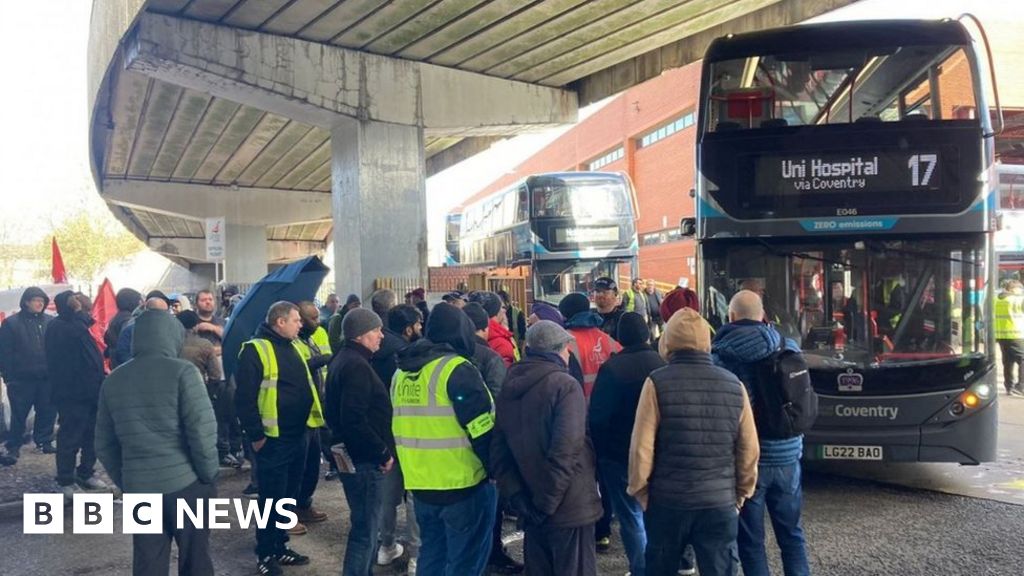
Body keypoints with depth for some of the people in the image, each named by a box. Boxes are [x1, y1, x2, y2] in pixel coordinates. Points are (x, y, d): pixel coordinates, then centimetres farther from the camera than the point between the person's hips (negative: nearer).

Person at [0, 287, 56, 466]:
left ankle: (44, 442, 24)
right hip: (22, 379, -2)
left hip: (47, 378, 2)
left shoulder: (51, 322, 4)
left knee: (47, 412, 9)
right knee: (19, 415, 2)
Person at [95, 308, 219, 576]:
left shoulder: (113, 380, 7)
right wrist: (210, 474, -4)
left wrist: (124, 481, 19)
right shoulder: (182, 371, -10)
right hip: (186, 483, -4)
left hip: (138, 487, 5)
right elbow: (203, 431, -16)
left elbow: (104, 444, 11)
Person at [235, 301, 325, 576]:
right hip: (274, 439, -8)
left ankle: (281, 547, 30)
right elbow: (245, 398, -16)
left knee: (289, 496, 17)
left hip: (299, 435, 8)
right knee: (272, 499, 3)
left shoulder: (294, 347, 13)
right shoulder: (255, 350, -13)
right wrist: (256, 435, -17)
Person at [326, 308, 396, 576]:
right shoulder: (356, 366, -20)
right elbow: (355, 420, -28)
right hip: (364, 460, -11)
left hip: (352, 455, 11)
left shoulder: (343, 359, 13)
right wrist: (383, 453, -18)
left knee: (366, 524, 22)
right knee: (366, 529, -1)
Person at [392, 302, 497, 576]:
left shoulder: (402, 371, 9)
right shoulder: (458, 370, -16)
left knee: (432, 553, 20)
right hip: (463, 485, -7)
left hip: (420, 484, 7)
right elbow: (483, 432, -18)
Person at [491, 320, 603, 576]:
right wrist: (547, 503, -15)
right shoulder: (565, 385, -14)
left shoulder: (508, 388, 6)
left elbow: (499, 451, 5)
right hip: (569, 507, -6)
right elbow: (566, 451, -22)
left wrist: (518, 496, 0)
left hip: (531, 507, 6)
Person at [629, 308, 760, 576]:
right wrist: (742, 492, 16)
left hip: (667, 499, -1)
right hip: (720, 501, 2)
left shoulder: (657, 383, -10)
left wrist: (639, 490, 3)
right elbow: (749, 449, 2)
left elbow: (641, 447, -11)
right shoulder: (733, 385, -1)